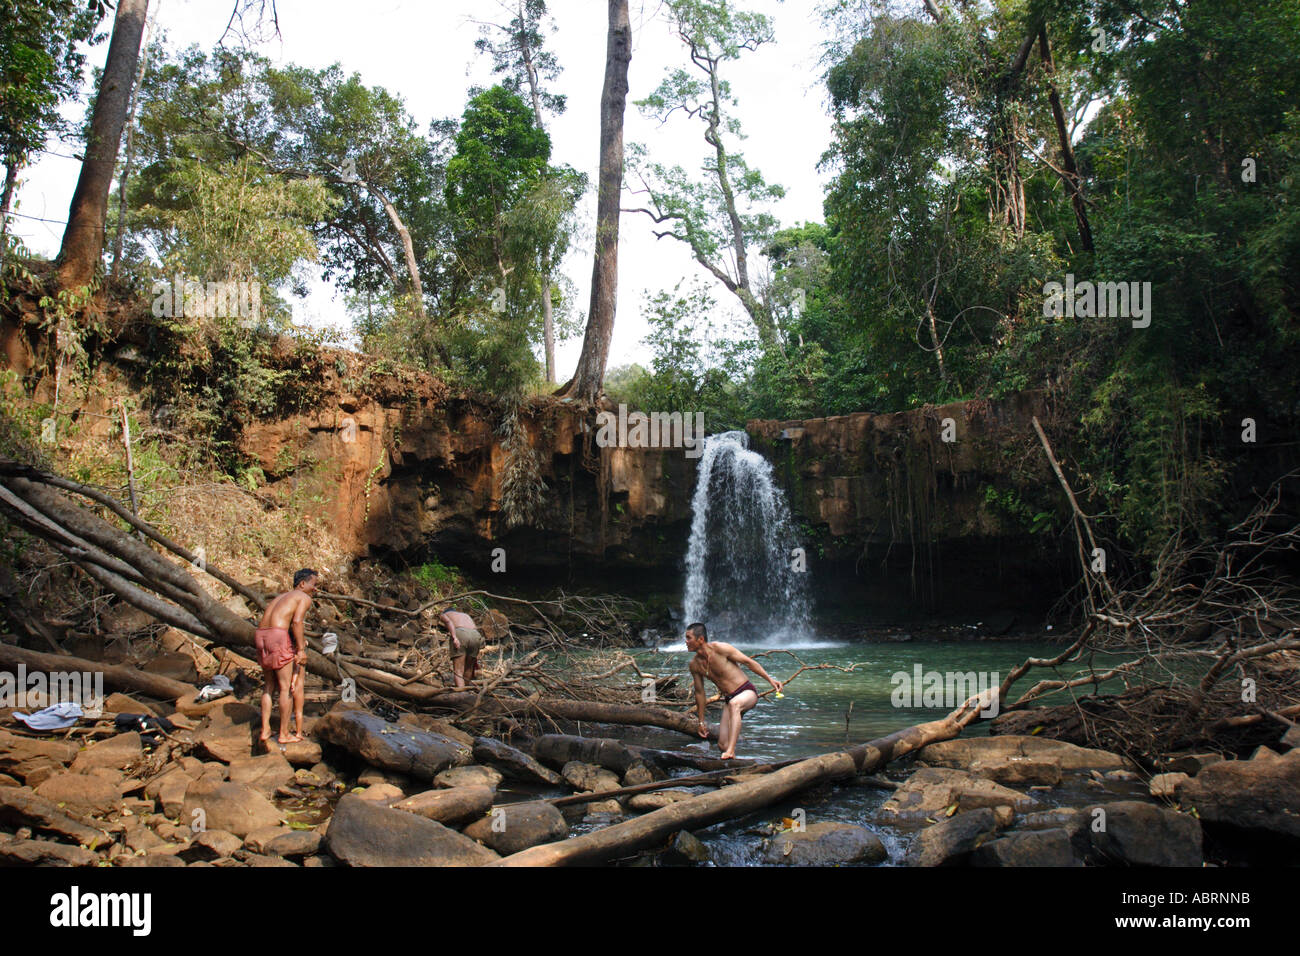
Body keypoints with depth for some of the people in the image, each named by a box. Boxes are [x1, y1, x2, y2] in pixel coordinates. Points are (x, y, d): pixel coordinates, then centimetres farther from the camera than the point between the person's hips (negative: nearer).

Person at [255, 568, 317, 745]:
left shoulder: (282, 596, 30)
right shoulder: (304, 598, 5)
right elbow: (297, 621, -12)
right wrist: (301, 649, -13)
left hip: (261, 636, 8)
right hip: (278, 637, -8)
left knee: (269, 685, 19)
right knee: (287, 687, 1)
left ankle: (265, 730, 20)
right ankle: (284, 734, 5)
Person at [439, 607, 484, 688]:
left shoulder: (444, 615, 28)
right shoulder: (466, 615, 41)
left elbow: (448, 621, 3)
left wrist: (454, 637, -12)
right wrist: (475, 658, 31)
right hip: (475, 636, 4)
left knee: (458, 672, -8)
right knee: (468, 671, 15)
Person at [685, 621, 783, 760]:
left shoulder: (719, 648, -16)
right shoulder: (694, 664, 1)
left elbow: (748, 662, -9)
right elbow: (699, 692, 12)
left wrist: (770, 680, -11)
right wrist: (701, 721, 16)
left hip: (747, 693, -6)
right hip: (729, 699, 6)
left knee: (734, 704, -42)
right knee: (723, 745, -4)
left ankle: (731, 751, -46)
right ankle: (735, 735, 31)